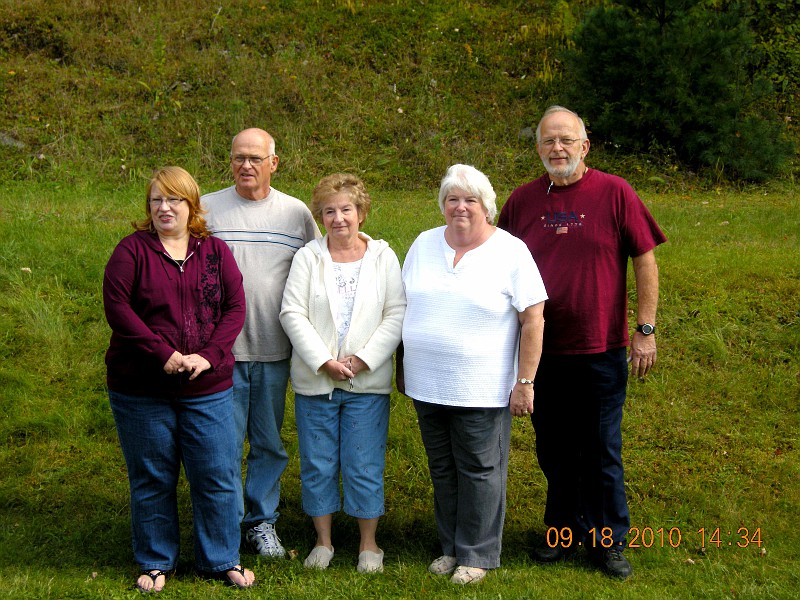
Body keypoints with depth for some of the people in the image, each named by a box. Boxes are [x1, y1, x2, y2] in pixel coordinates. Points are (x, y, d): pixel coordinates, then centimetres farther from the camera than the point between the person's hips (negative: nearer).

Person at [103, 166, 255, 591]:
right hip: (140, 389, -1)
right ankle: (154, 563, 25)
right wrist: (162, 353, -17)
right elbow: (116, 305, -10)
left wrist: (209, 355, -14)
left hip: (208, 387, 2)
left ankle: (221, 560, 22)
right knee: (152, 479, 9)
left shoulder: (215, 252, 6)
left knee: (217, 476, 5)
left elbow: (235, 308, 1)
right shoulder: (132, 250, -1)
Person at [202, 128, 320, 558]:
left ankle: (262, 522, 25)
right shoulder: (207, 209, 0)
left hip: (274, 350, 2)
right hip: (221, 348, -2)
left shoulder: (296, 213, 6)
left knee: (269, 443, 11)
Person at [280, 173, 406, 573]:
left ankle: (369, 543, 18)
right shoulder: (307, 257, 3)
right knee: (318, 464, 8)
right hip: (315, 380, 1)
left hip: (367, 382, -1)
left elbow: (397, 314, -3)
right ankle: (323, 540, 23)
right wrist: (323, 361, -14)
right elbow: (292, 313, -4)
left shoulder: (383, 256, 4)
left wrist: (363, 359, -13)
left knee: (364, 465, 3)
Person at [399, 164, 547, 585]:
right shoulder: (424, 245, 6)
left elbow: (533, 319, -9)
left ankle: (476, 555, 18)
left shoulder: (511, 252, -8)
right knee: (442, 469, 14)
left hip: (481, 390, -5)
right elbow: (404, 308, 14)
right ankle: (450, 546, 28)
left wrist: (524, 382, -12)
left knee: (479, 471, 4)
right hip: (427, 386, 5)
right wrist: (403, 367, 15)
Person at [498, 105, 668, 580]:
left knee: (602, 451, 7)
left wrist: (647, 330, -8)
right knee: (553, 450, 14)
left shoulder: (615, 193, -6)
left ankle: (609, 540, 22)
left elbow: (645, 260, -3)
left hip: (601, 350, -3)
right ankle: (564, 529, 32)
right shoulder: (523, 200, 2)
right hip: (541, 351, 3)